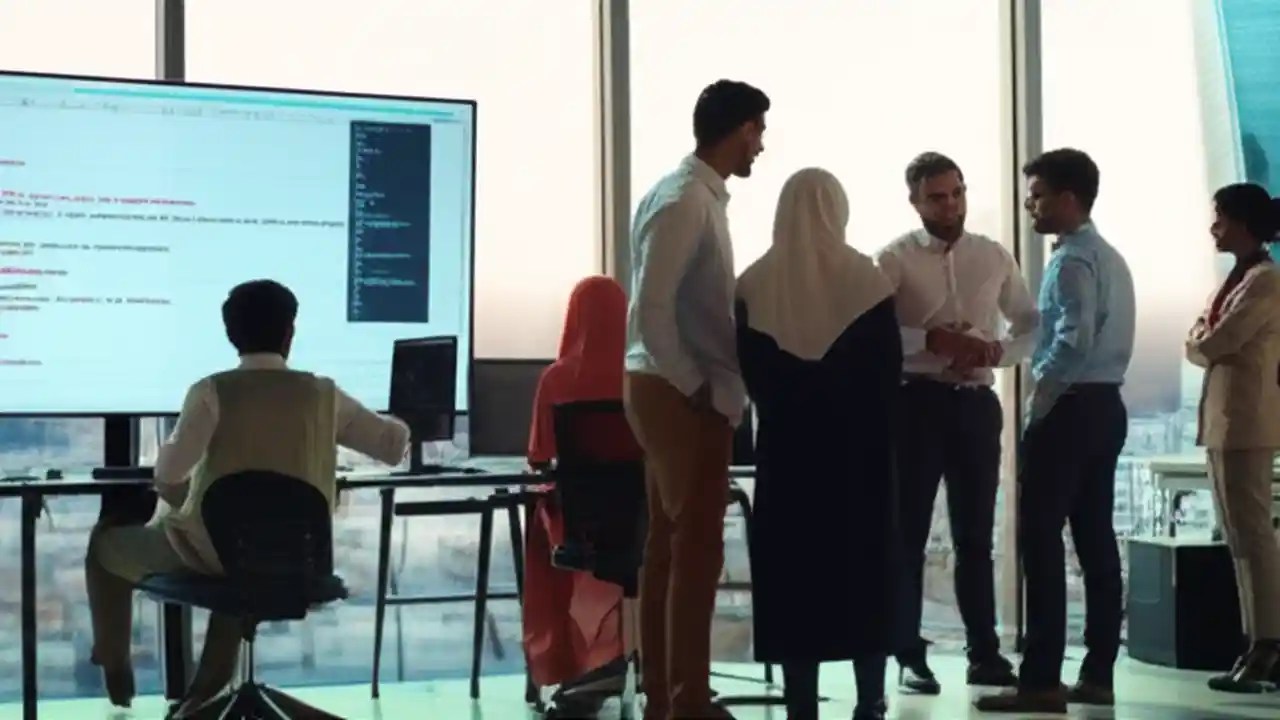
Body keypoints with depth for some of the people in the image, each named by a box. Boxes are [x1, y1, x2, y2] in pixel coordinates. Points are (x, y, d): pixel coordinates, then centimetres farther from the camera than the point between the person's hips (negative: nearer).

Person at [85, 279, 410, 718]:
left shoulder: (213, 391, -12)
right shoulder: (323, 394, -3)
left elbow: (168, 473, -22)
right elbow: (396, 445, 5)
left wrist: (180, 500, 0)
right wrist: (396, 426, 27)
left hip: (211, 549, -3)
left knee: (106, 544, 25)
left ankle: (115, 667, 32)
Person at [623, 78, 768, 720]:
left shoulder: (693, 195, 14)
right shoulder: (685, 201, -16)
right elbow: (650, 310, -22)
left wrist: (700, 384, 12)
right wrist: (697, 388, -16)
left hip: (670, 390, 10)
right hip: (681, 395, -10)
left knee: (668, 542, 12)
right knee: (697, 547, -5)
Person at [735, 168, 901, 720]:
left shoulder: (755, 282, -3)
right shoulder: (865, 277, -6)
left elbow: (748, 368, -1)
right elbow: (889, 366, -4)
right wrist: (874, 423, 10)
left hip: (785, 443, 1)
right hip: (858, 442, 0)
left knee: (792, 565, 4)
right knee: (864, 562, 7)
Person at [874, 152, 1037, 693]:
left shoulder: (994, 257, 9)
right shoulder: (896, 259, -3)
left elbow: (1031, 325, 14)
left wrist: (997, 351, -6)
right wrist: (931, 340, -24)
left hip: (977, 403, 4)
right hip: (918, 402, -4)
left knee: (976, 535, 10)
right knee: (909, 533, 2)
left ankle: (984, 654, 17)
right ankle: (910, 656, 9)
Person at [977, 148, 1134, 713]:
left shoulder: (1072, 260, -13)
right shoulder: (1109, 258, 18)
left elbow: (1074, 341, -25)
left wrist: (1038, 403, -14)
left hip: (1069, 409, -10)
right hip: (1106, 405, 10)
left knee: (1041, 540, -8)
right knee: (1095, 539, 9)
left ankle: (1041, 681, -9)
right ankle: (1097, 675, 11)